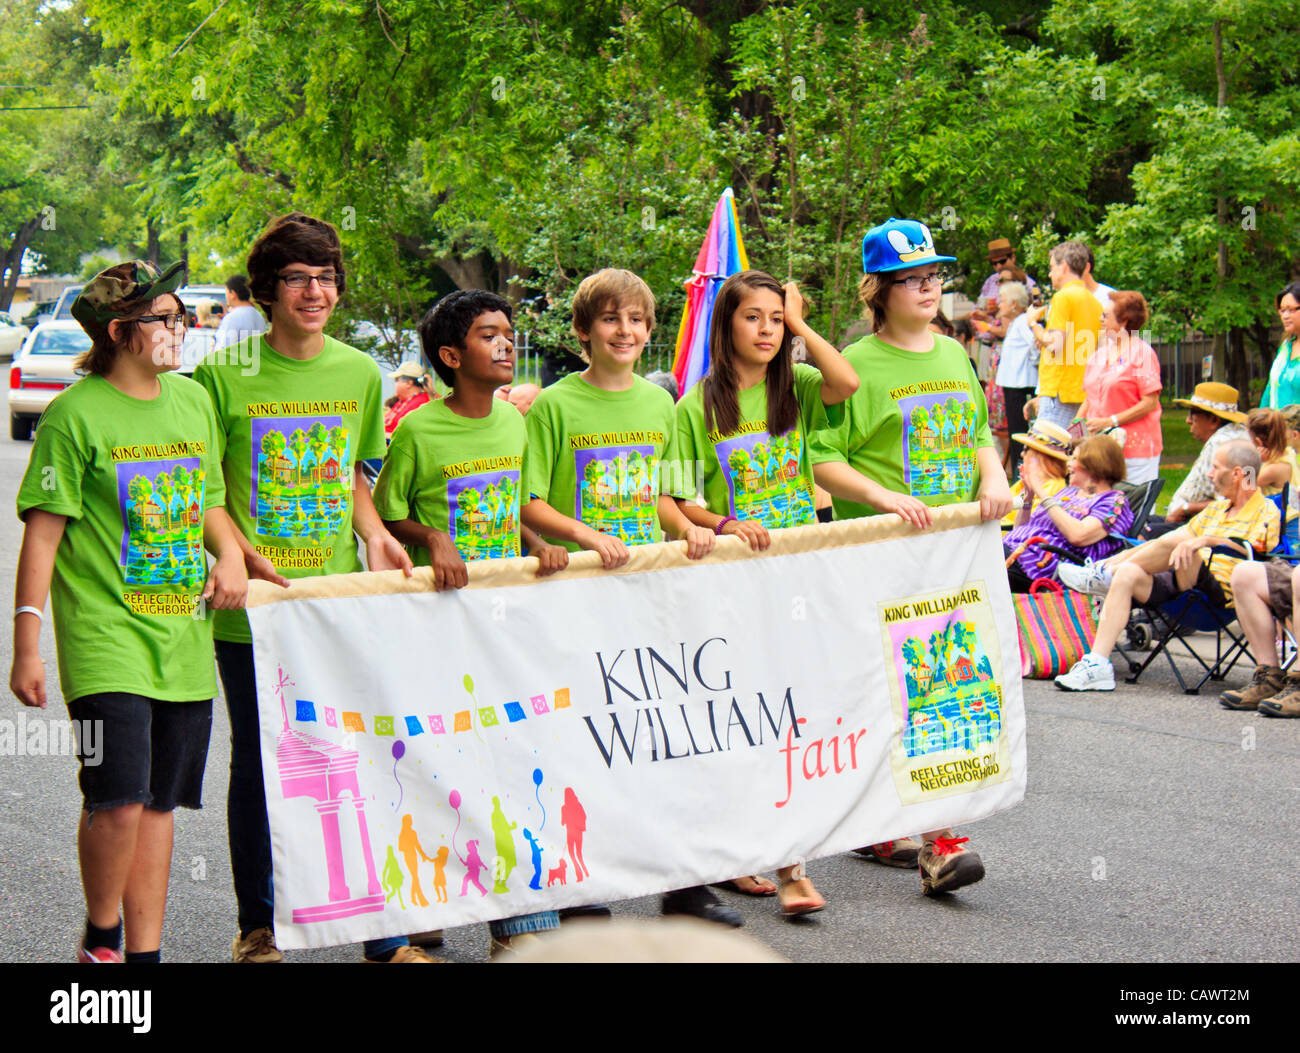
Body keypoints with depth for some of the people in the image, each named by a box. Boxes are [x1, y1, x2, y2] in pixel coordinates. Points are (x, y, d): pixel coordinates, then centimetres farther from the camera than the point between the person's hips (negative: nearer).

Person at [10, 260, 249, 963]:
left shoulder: (192, 400, 11)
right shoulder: (77, 413, -7)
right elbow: (42, 531, -8)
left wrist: (231, 553, 3)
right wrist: (27, 643, -12)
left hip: (184, 635, 6)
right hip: (106, 634, -6)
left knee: (158, 804, 9)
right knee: (117, 800, -14)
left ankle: (145, 952, 19)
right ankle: (101, 937, 9)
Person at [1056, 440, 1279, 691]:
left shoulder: (1265, 511, 3)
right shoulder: (1216, 508, 28)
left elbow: (1254, 549, -16)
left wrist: (1208, 541, -28)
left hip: (1219, 591, -7)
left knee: (1174, 543, -31)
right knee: (1127, 574, -20)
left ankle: (1105, 574, -9)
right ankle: (1097, 665, -30)